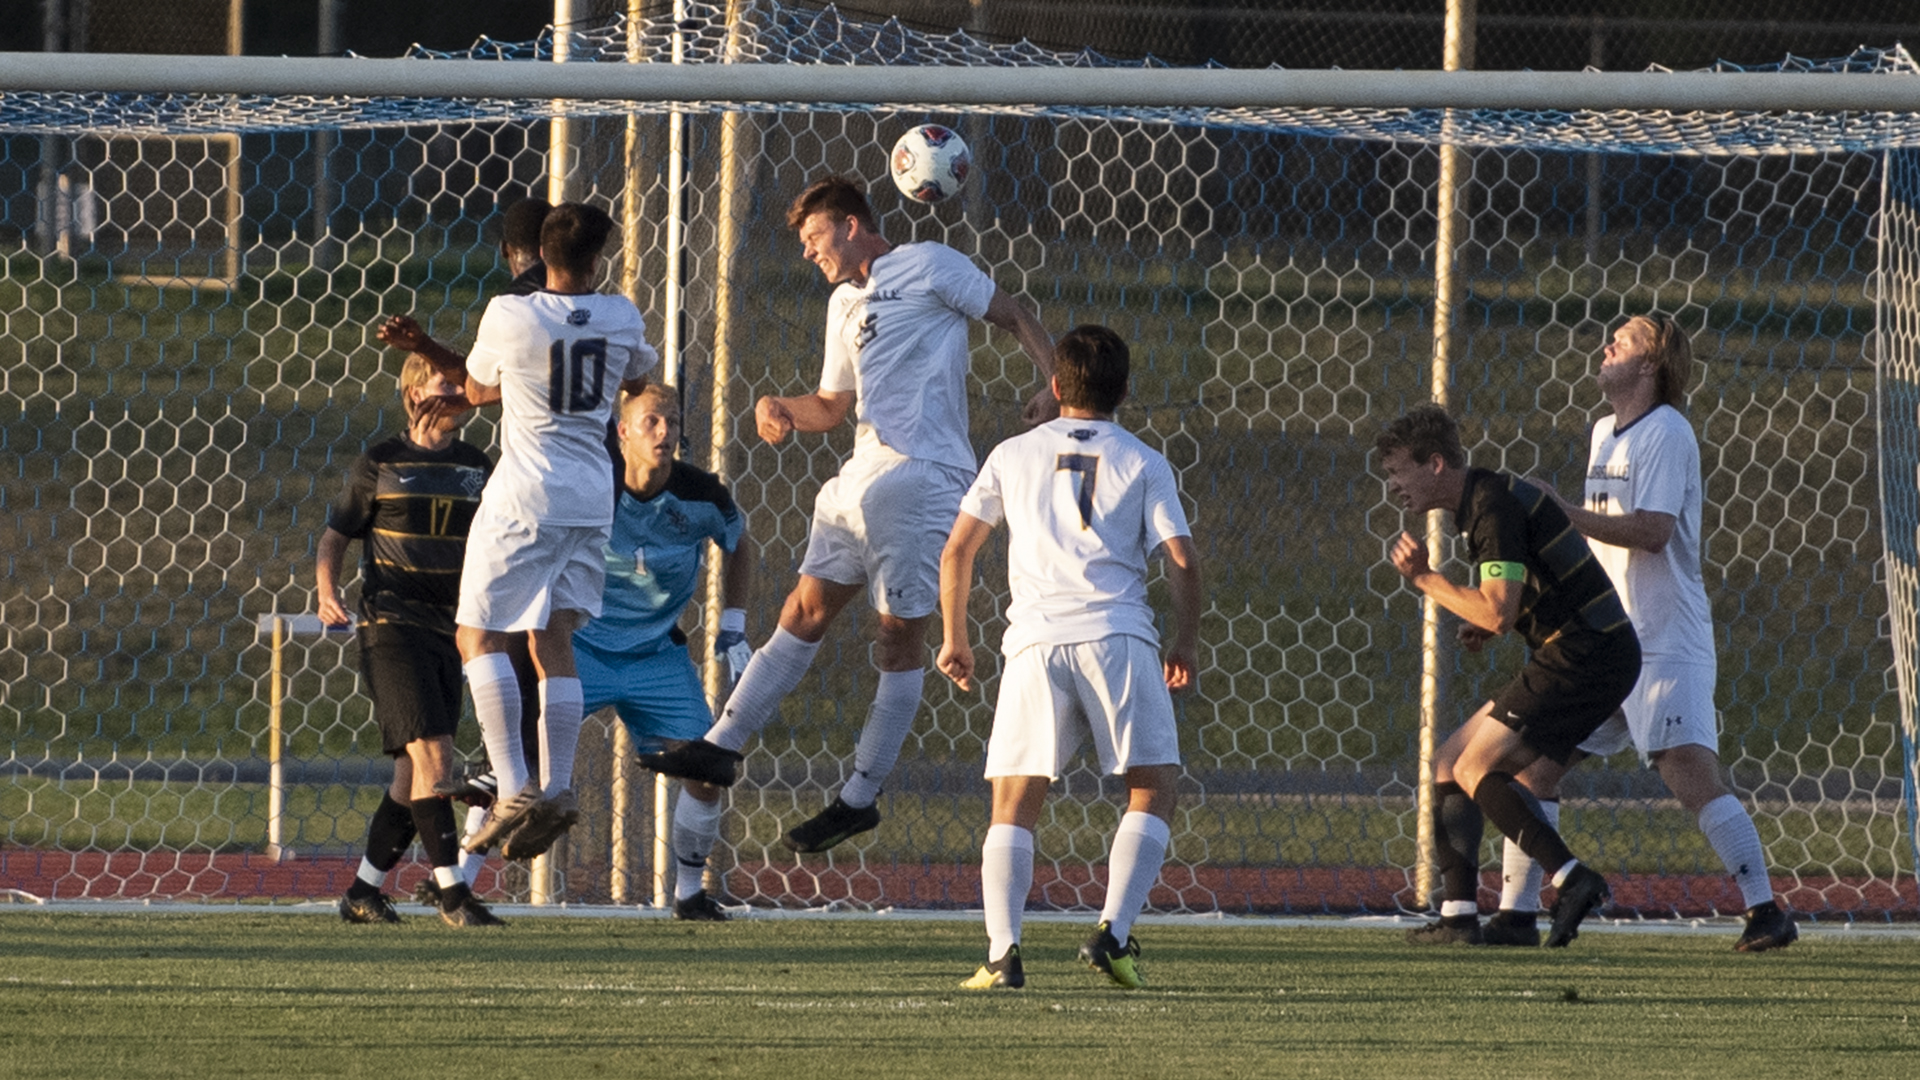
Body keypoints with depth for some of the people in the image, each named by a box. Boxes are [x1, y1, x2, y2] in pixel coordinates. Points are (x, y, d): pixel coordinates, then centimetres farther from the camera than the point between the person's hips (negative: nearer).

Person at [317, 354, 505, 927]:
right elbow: (334, 536, 5)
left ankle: (364, 891, 17)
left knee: (414, 772, 6)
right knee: (432, 752, -17)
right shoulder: (381, 464, -1)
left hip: (446, 632, 5)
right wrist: (327, 595, -12)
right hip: (390, 626, -5)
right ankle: (452, 892, -17)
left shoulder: (476, 467, 10)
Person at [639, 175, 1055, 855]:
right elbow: (835, 405, 27)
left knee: (900, 635, -3)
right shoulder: (845, 305, 22)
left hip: (923, 478, -8)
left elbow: (1016, 318, 0)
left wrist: (1054, 388, -14)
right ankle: (722, 747, 7)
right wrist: (779, 410, 6)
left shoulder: (927, 267, -1)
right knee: (806, 611, 6)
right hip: (864, 479, 8)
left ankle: (861, 797, 1)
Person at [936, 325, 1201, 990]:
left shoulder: (1015, 456, 15)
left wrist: (955, 637, 26)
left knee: (1014, 805, 6)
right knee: (1153, 790, 9)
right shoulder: (1142, 464, 10)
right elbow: (1181, 561, 3)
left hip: (1035, 640, 1)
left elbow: (956, 551, 15)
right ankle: (1114, 931, -8)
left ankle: (1003, 952, -10)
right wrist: (1186, 644, 16)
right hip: (1117, 636, -1)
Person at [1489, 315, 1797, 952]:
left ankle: (1766, 913, -15)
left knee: (1689, 774, -17)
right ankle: (1515, 916, 10)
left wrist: (1563, 513, -19)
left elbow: (1652, 531, -21)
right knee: (1534, 764, 5)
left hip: (1666, 645, -9)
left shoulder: (1665, 434, -10)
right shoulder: (1605, 433, 17)